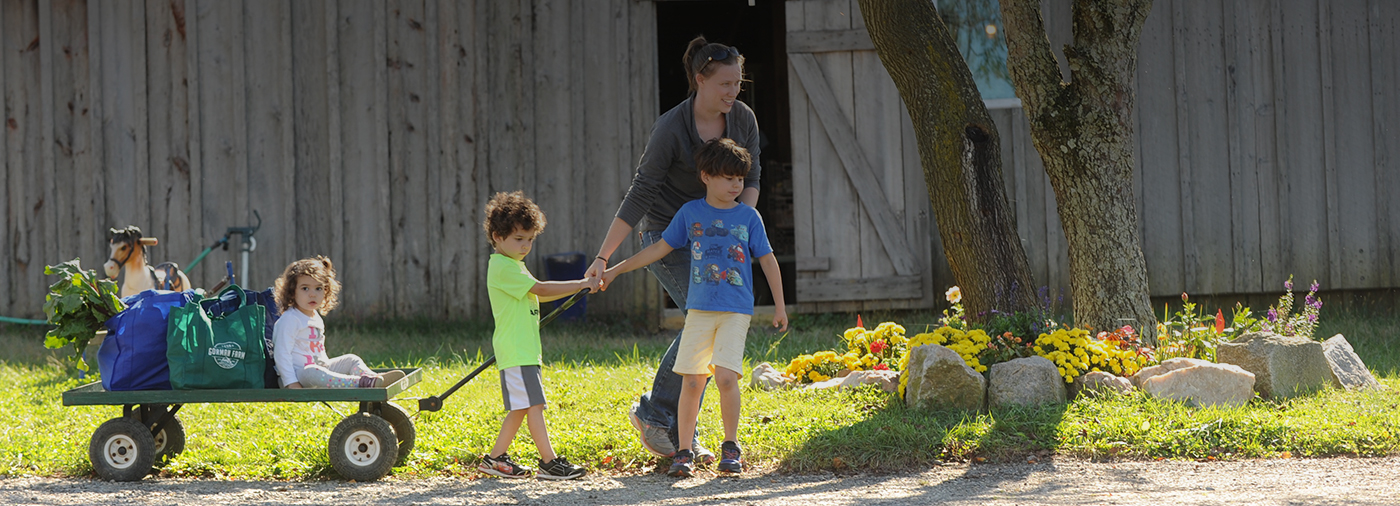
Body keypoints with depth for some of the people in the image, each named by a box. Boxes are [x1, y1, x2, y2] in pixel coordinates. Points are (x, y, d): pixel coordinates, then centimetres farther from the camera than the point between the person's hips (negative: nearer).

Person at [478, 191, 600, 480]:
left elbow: (537, 296, 24)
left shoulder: (514, 266, 20)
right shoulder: (502, 267, -14)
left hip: (526, 350, 10)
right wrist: (581, 285, -13)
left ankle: (495, 458, 18)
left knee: (521, 408, 12)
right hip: (515, 352, -10)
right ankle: (549, 462, -11)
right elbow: (541, 289, -18)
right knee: (533, 405, -10)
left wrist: (579, 287, 14)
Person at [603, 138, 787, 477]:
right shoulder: (690, 213, 6)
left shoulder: (748, 217, 4)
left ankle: (731, 447, 2)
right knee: (692, 381, -2)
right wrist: (616, 270, 12)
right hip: (699, 309, 2)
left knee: (725, 377, -15)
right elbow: (659, 249, 13)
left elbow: (767, 260, 9)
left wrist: (780, 306, 8)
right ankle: (685, 452, 7)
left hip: (736, 311, -1)